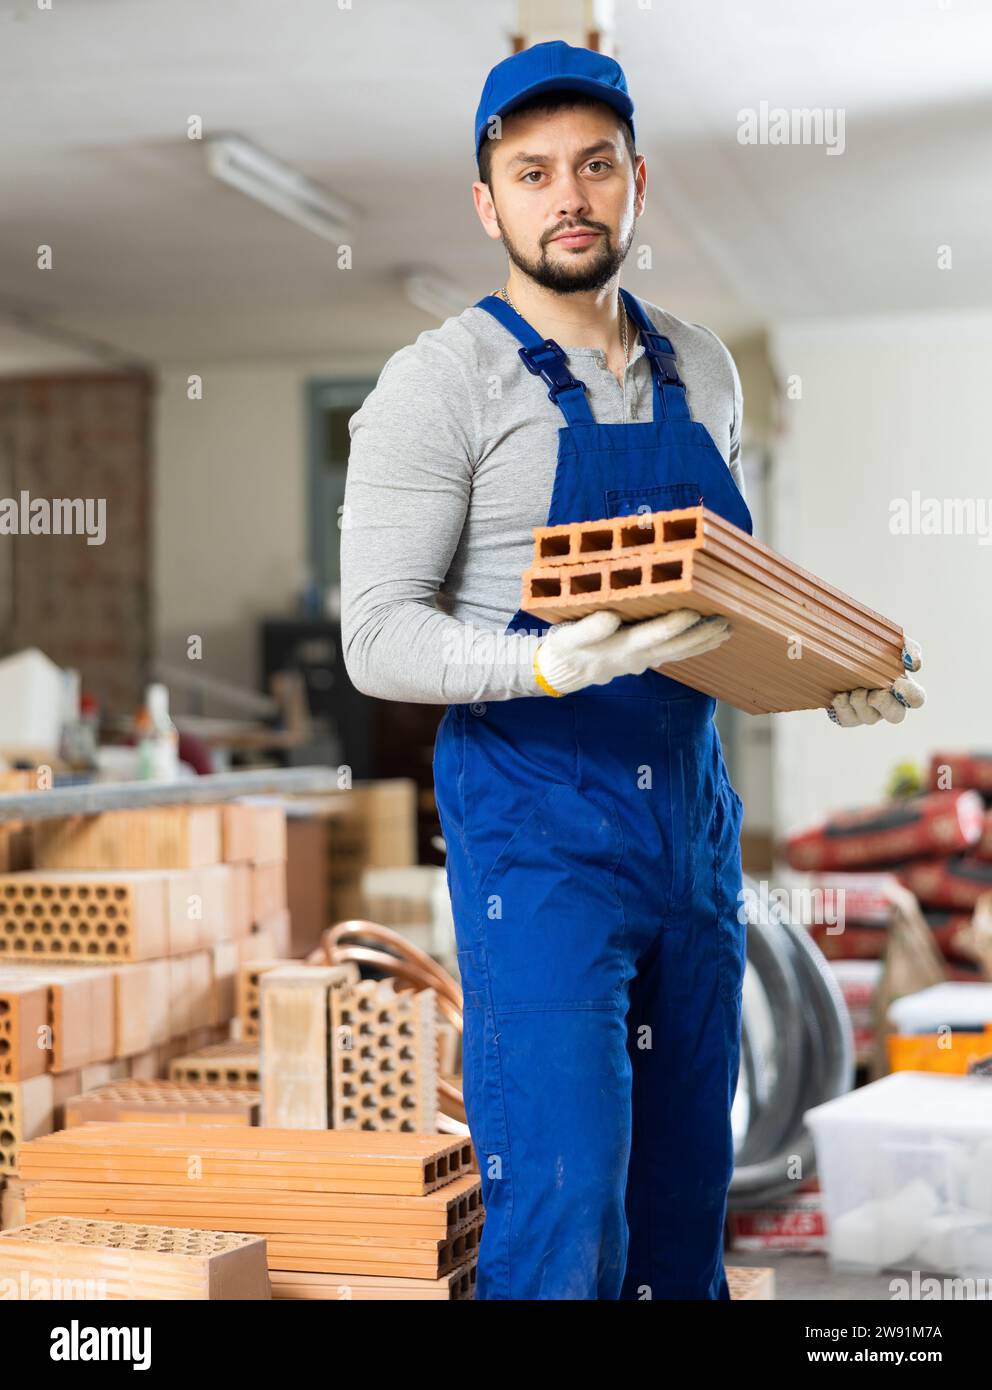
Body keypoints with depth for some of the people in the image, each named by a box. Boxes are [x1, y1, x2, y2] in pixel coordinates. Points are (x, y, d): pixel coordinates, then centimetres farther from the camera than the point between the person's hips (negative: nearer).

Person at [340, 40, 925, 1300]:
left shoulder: (700, 373, 11)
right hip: (534, 824, -6)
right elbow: (378, 639, -13)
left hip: (690, 810, 6)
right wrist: (551, 663, -30)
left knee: (686, 1185, 13)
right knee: (564, 1212, -11)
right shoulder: (441, 382, -8)